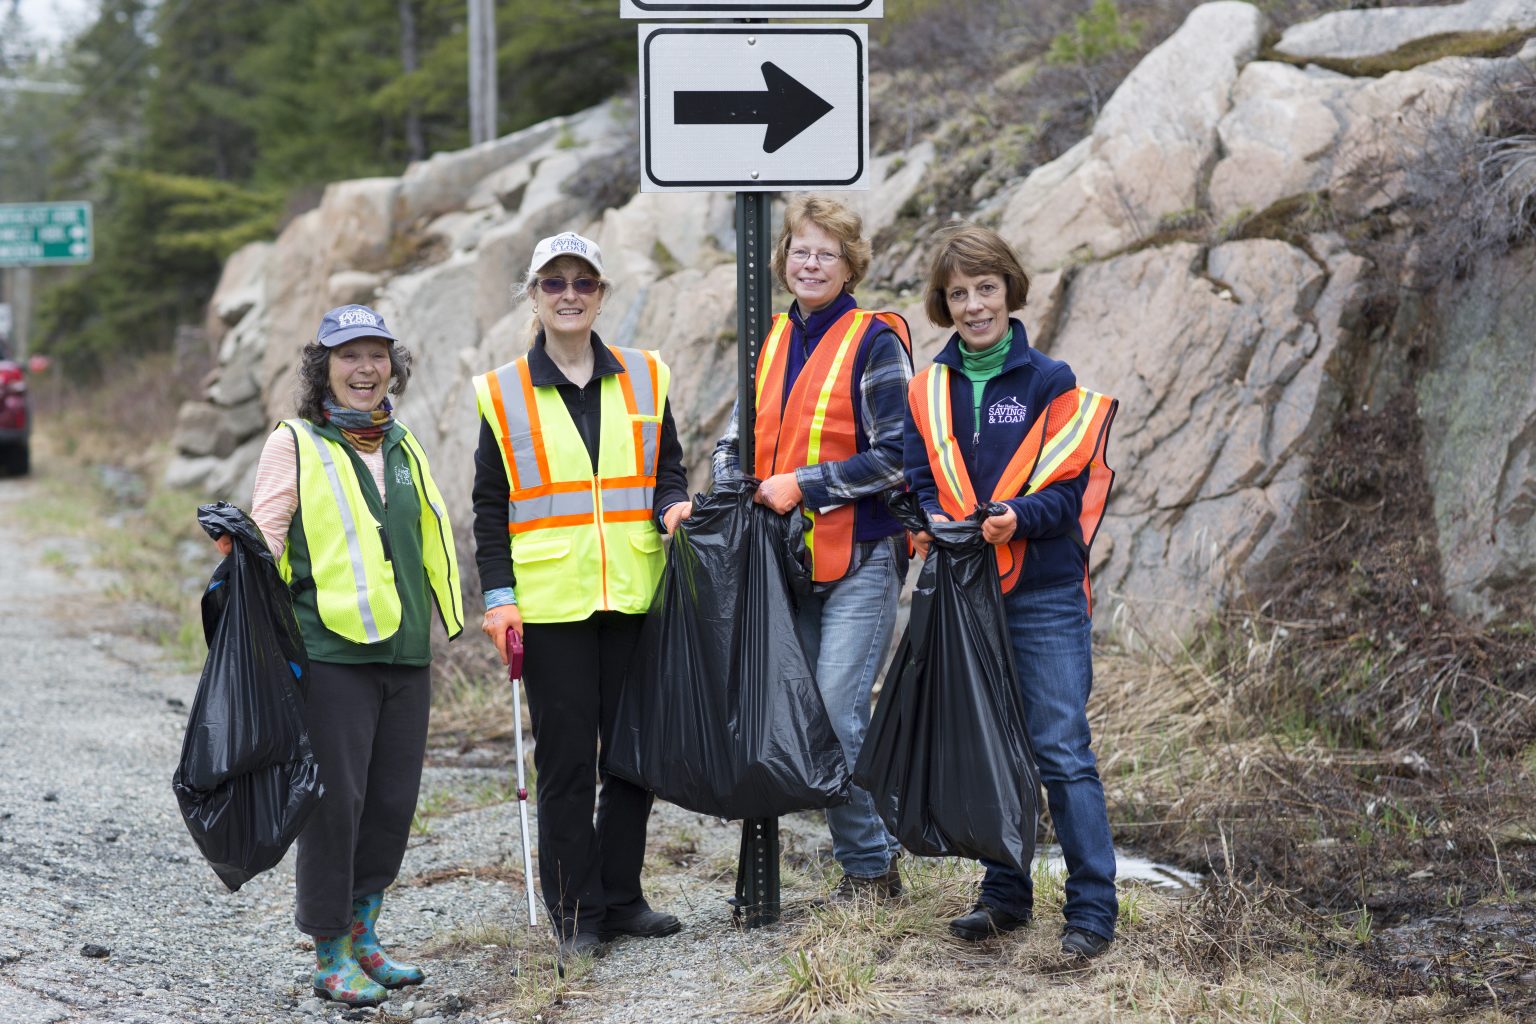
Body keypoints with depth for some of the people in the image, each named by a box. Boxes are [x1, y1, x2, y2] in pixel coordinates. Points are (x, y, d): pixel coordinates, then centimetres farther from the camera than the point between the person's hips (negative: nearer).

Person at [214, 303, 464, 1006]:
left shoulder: (403, 447, 16)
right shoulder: (295, 445, -1)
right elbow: (264, 538, -5)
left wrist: (449, 621, 24)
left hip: (404, 651, 6)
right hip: (330, 651, -6)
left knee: (393, 800, 8)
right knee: (336, 799, -4)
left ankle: (362, 937, 23)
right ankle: (331, 956, 5)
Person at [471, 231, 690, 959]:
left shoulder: (643, 378, 9)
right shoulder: (503, 394, 3)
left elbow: (667, 468, 15)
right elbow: (490, 507, 4)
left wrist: (672, 506, -8)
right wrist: (497, 595, -5)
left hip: (633, 595, 3)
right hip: (549, 600, -2)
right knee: (566, 755, -1)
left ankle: (620, 896, 18)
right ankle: (575, 911, 8)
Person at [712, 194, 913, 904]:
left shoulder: (874, 342, -7)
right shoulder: (771, 341, 12)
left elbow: (896, 458, -12)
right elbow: (739, 439, 20)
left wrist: (803, 485, -14)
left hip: (859, 558, -7)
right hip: (789, 558, 7)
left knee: (838, 714, -11)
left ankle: (871, 870, 0)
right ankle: (864, 856, 17)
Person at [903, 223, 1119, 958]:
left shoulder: (1050, 383, -3)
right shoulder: (929, 390, 8)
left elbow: (1067, 491, -7)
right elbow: (920, 481, 6)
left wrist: (1015, 518, -27)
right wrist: (934, 521, -16)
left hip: (1043, 594, -4)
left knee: (1061, 750, -7)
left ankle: (1093, 906, -3)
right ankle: (1005, 893, 22)